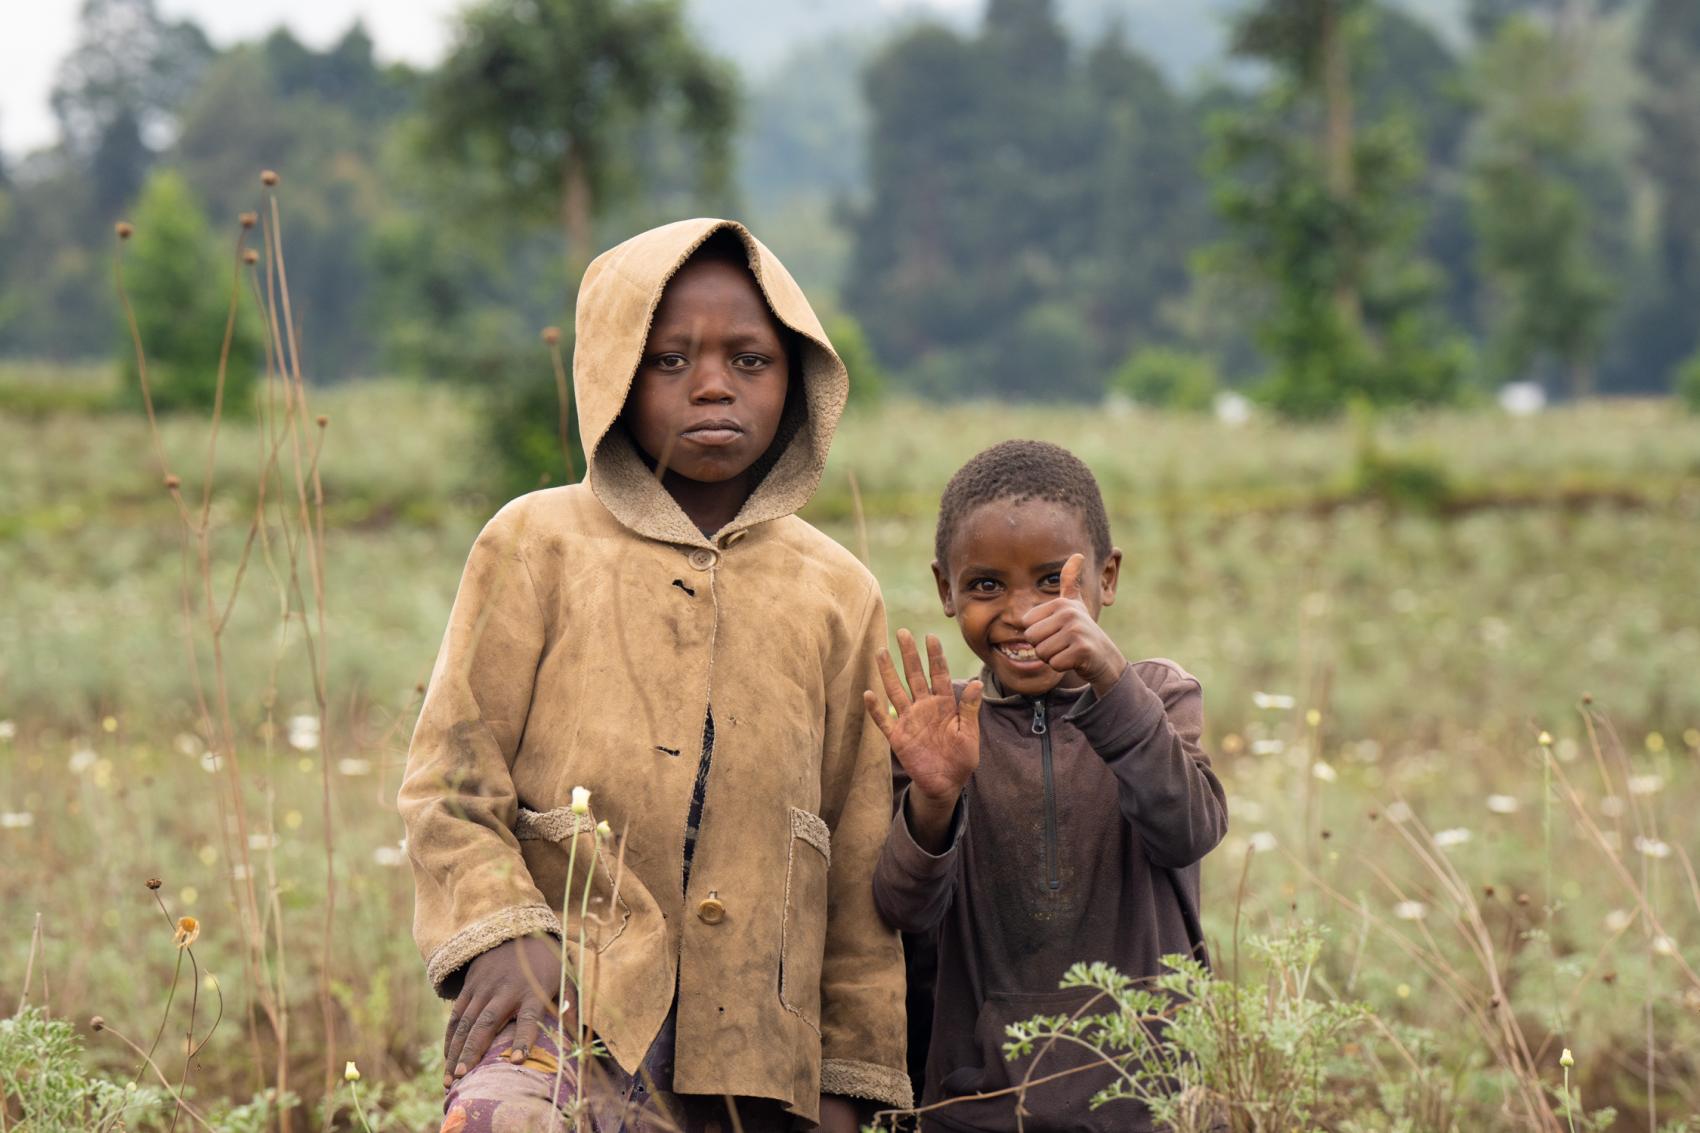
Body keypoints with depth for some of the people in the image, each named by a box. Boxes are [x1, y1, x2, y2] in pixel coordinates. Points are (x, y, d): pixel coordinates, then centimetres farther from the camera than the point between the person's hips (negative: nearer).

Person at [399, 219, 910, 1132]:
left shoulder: (836, 595, 12)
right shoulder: (537, 546, 4)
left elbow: (858, 862, 15)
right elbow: (448, 788, 3)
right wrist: (503, 930, -15)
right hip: (567, 1000, -3)